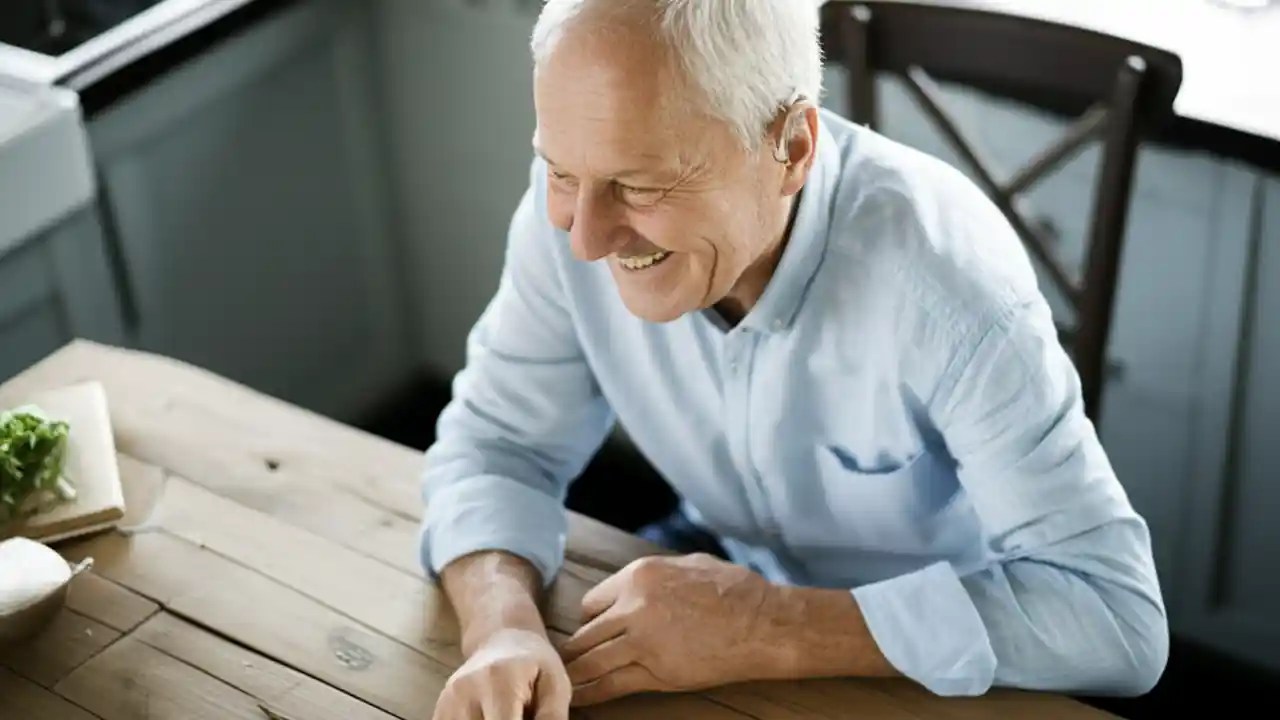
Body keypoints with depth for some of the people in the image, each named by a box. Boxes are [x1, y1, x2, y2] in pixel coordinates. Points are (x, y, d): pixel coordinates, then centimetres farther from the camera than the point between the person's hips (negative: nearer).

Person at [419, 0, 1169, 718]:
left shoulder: (937, 264, -31)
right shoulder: (580, 195, -18)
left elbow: (1119, 617, -30)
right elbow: (496, 443, -8)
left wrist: (767, 631, -30)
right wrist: (505, 631, -28)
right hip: (729, 574, 4)